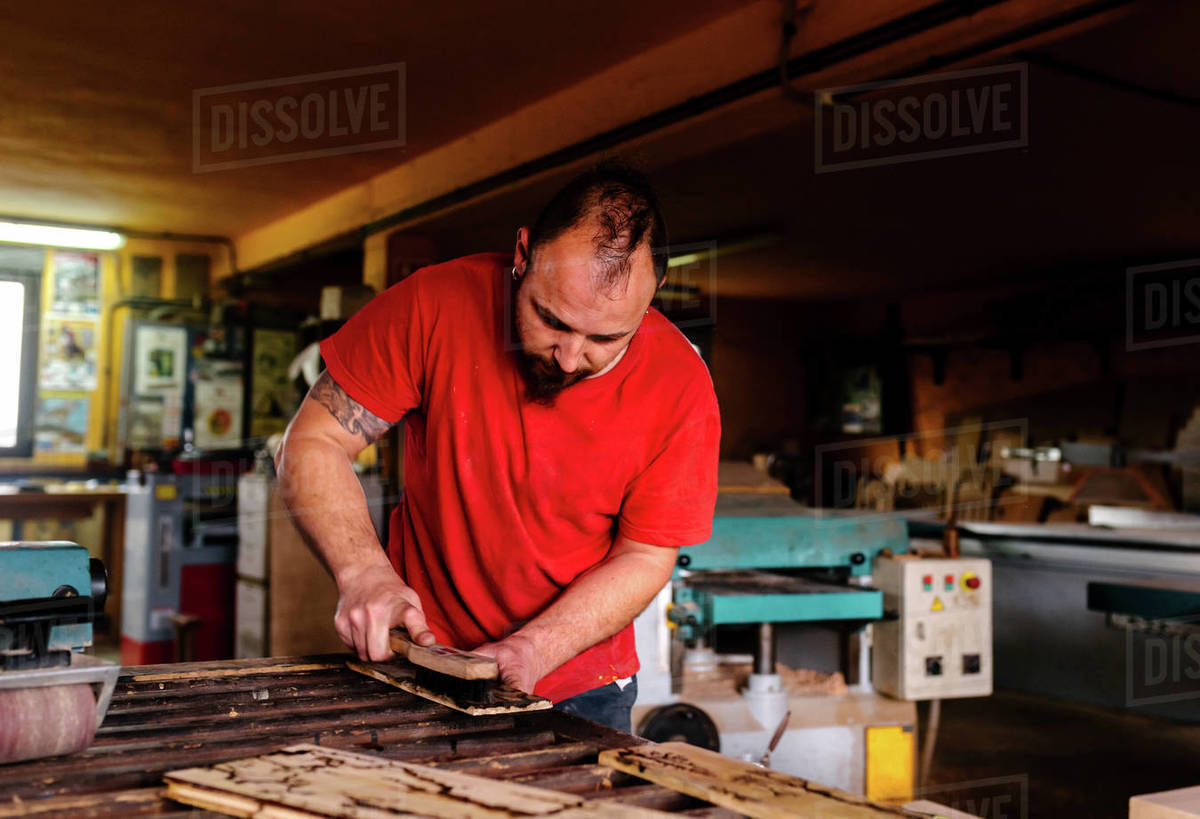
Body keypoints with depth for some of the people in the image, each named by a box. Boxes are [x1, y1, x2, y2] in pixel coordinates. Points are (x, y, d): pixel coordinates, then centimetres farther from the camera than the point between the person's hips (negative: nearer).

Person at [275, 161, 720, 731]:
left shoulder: (681, 388, -19)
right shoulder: (436, 305, -20)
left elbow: (645, 558, -10)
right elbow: (312, 444, -11)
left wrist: (534, 651, -24)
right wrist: (363, 571, -26)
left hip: (578, 688, 3)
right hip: (417, 659, -3)